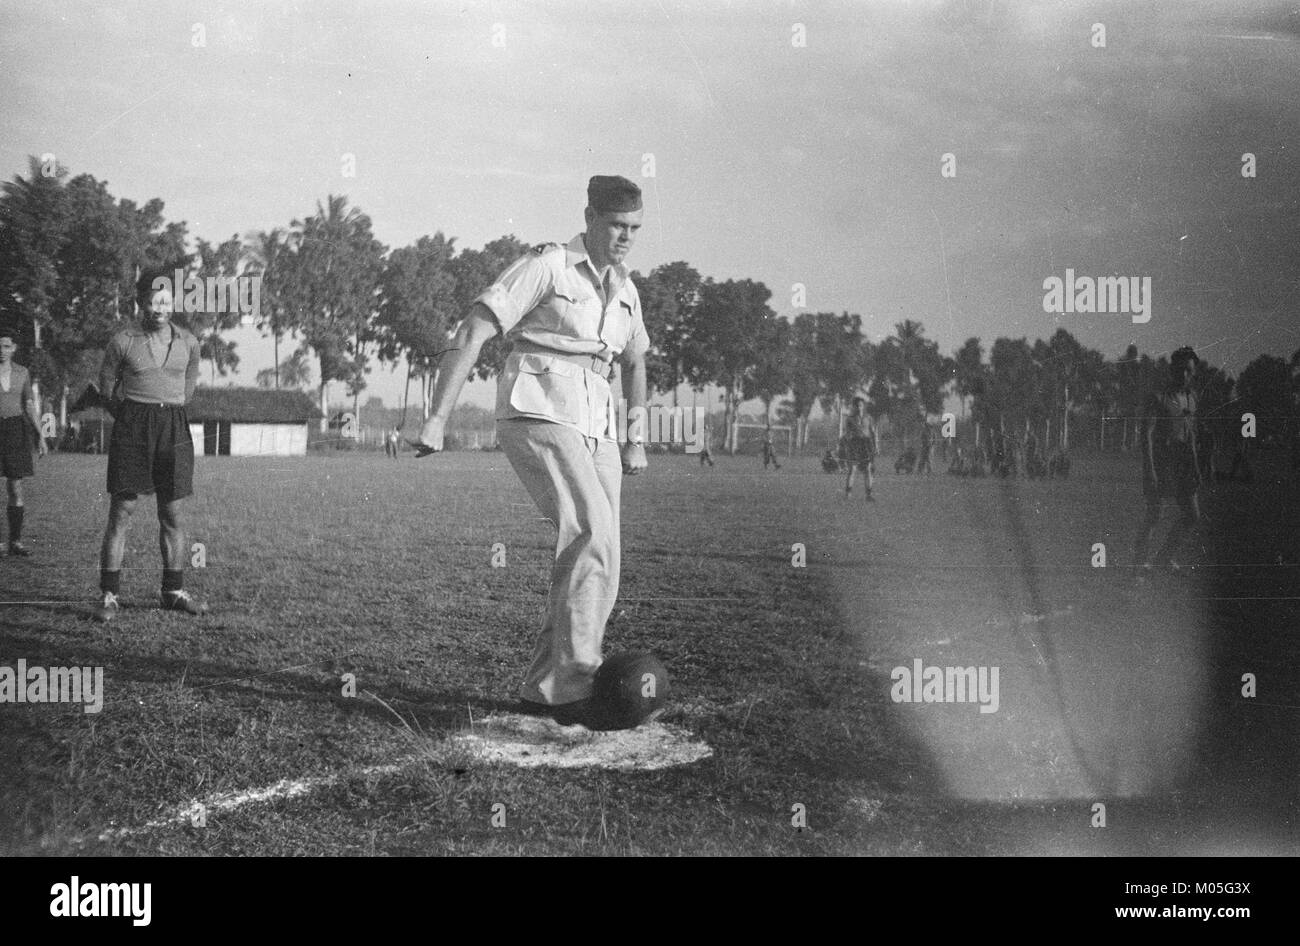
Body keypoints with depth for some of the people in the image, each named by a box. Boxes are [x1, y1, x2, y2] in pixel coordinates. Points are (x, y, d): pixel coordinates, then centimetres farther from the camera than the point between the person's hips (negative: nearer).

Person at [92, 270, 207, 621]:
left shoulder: (188, 343, 6)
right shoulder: (123, 342, -2)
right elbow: (108, 386, 10)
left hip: (174, 430, 3)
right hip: (131, 429, -3)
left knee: (172, 515, 7)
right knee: (121, 513, -4)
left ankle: (174, 592, 16)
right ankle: (109, 596, -1)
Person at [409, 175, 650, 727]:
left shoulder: (624, 288, 17)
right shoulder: (547, 266, -4)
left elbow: (634, 364, 33)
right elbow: (471, 334, -9)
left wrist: (636, 438, 25)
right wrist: (438, 418, -14)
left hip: (594, 428, 7)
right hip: (538, 413, -7)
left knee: (591, 561, 0)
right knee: (594, 537, -24)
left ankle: (541, 689, 12)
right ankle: (575, 686, -24)